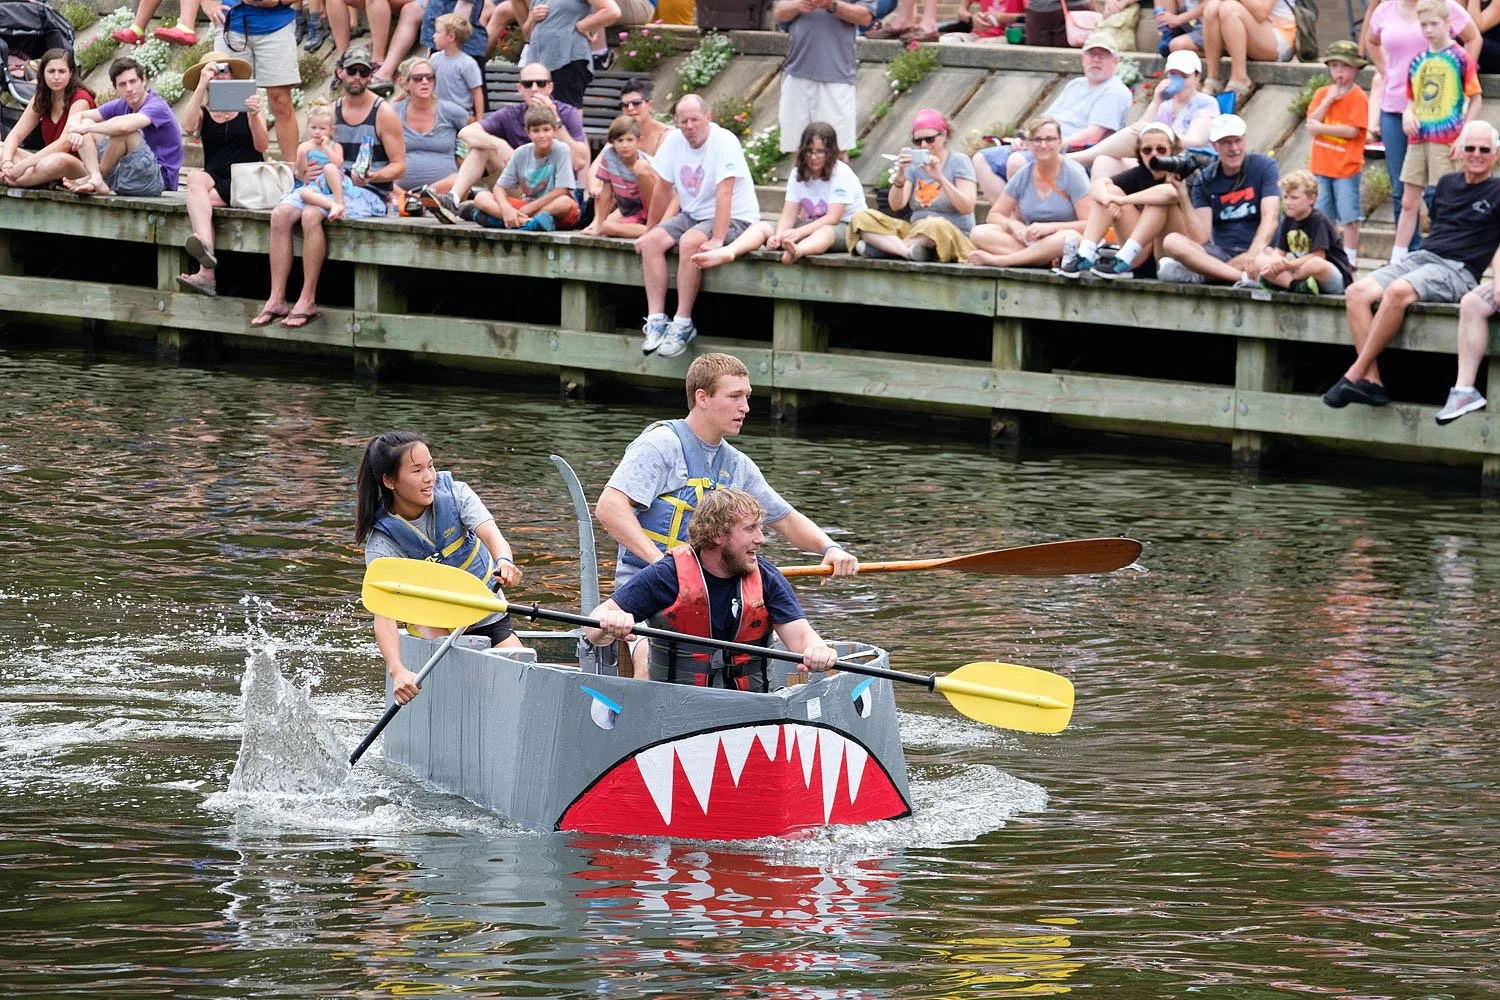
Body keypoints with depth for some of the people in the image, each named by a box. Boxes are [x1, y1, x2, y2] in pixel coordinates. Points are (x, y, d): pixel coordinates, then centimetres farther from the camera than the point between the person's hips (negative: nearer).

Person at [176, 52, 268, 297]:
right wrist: (202, 86, -9)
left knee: (199, 197, -30)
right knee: (195, 178, -34)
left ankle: (205, 273, -41)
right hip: (214, 179, 2)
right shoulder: (203, 113, 16)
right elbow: (188, 127, -8)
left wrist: (255, 116, -17)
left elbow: (261, 146, 0)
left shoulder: (247, 107, 12)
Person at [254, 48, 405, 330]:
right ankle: (276, 299, -21)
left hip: (368, 193, -6)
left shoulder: (383, 113, -2)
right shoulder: (331, 111, 14)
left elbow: (399, 166, -4)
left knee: (312, 215, -32)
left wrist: (371, 177, -22)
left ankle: (307, 301, -27)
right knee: (280, 214, -20)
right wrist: (309, 172, -2)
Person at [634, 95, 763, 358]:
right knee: (652, 242, -16)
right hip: (692, 215, 7)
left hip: (734, 218, -7)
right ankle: (656, 320, -18)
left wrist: (717, 239, -35)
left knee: (689, 242, -33)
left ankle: (682, 325, -26)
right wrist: (648, 231, 12)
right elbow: (663, 189, 10)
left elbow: (724, 194, -28)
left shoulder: (725, 142, -20)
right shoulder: (674, 142, 0)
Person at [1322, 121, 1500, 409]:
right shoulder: (1447, 184, 21)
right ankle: (1372, 382, -25)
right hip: (1419, 257, 7)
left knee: (1398, 291, -36)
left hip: (1457, 270, -7)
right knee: (1356, 293, -17)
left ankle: (1354, 376, -31)